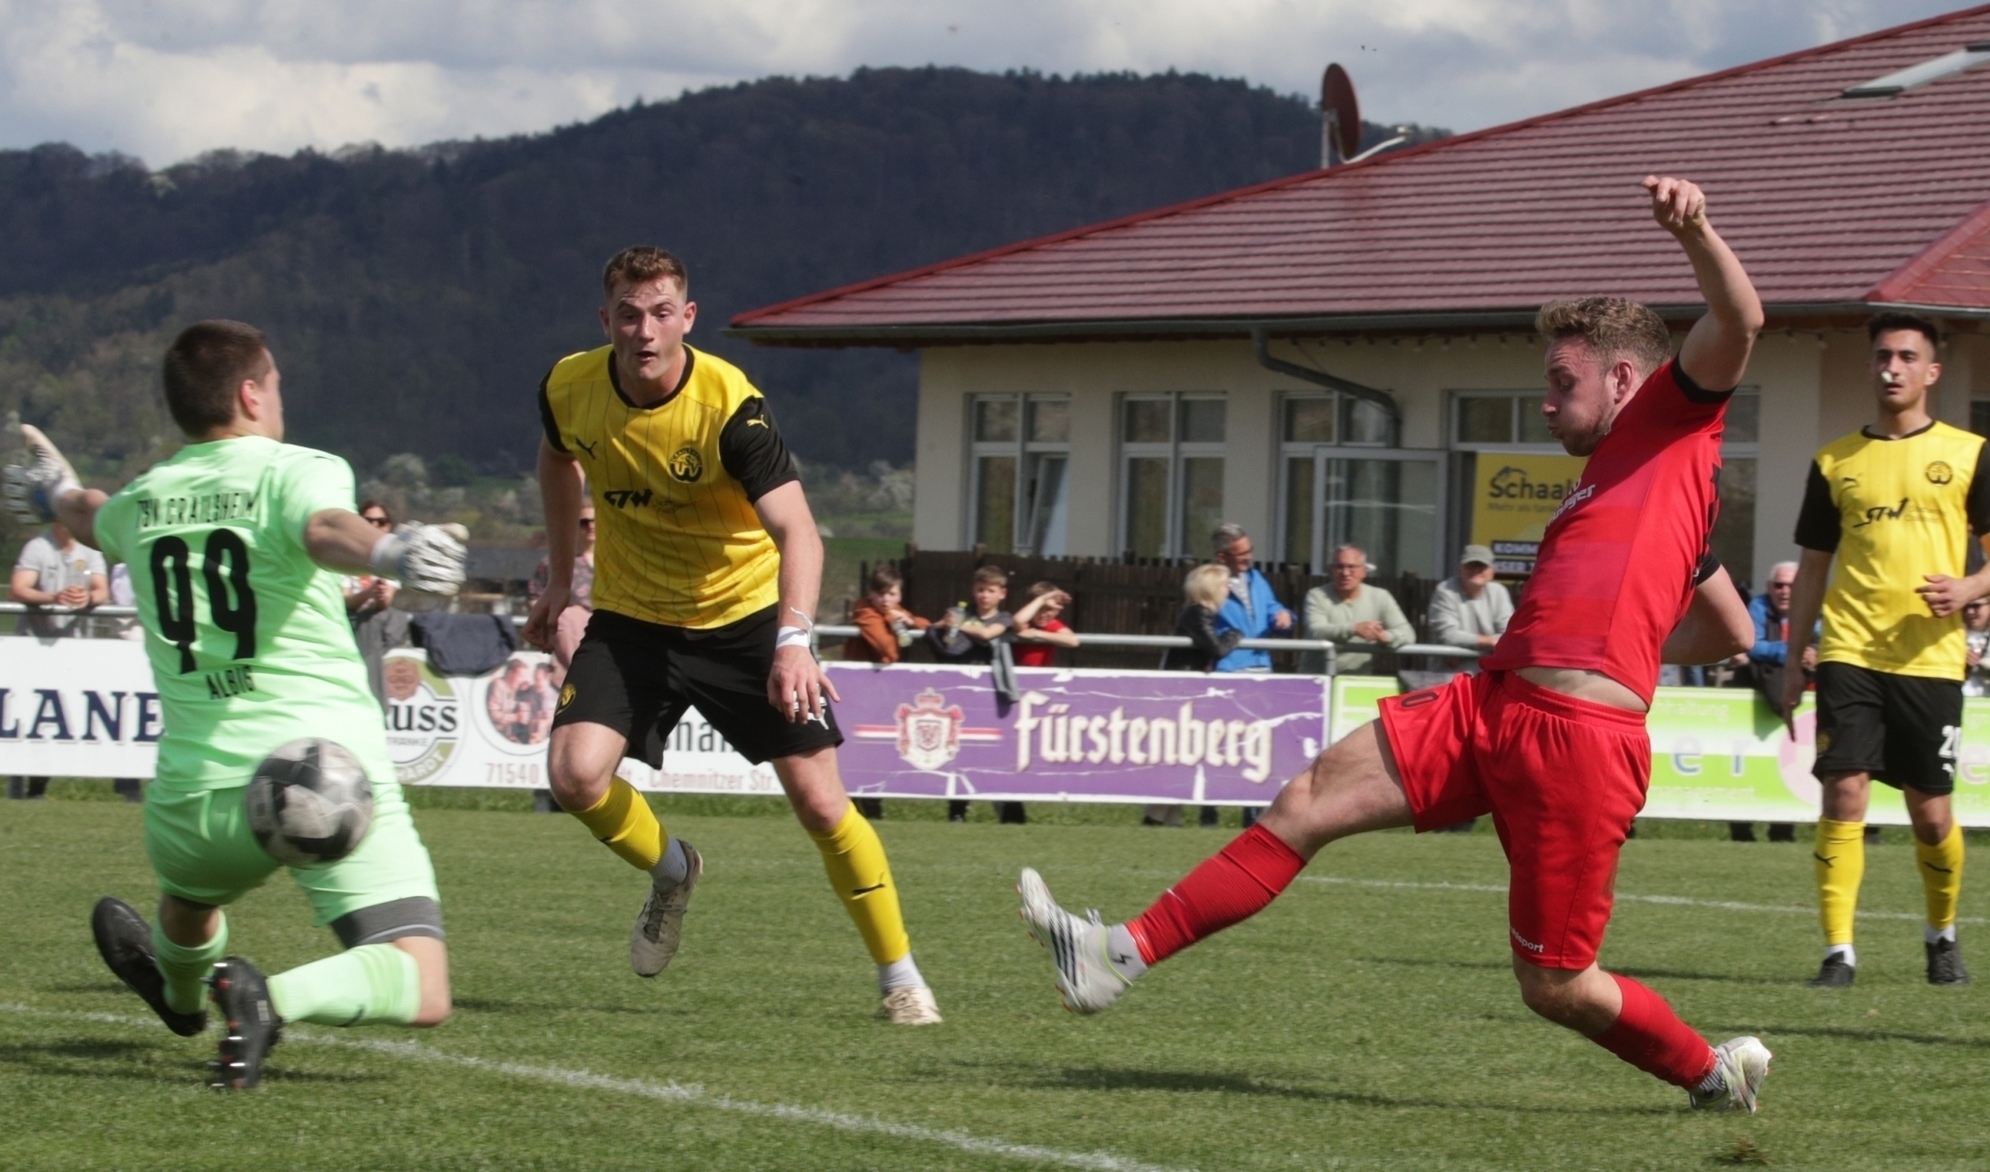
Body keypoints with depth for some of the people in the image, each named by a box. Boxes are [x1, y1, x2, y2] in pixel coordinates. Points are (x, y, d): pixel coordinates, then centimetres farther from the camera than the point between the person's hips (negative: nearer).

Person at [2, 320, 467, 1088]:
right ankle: (275, 998, -32)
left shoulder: (139, 500, 14)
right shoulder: (300, 472, -3)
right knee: (421, 991, -11)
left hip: (195, 787, 5)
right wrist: (389, 552, -51)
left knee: (189, 899, 41)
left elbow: (99, 523, 41)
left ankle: (181, 990, 69)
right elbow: (323, 530, -29)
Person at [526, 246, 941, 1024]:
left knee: (818, 800, -7)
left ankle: (899, 975, 10)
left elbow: (797, 531, -35)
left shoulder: (729, 405, -26)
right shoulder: (570, 389, -13)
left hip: (744, 614, -3)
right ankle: (671, 871, 15)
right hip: (631, 617, 3)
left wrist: (793, 641, -50)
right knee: (574, 773, -18)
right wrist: (560, 576, 15)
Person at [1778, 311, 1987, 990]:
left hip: (1930, 659, -1)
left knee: (1930, 809, 4)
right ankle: (1838, 952, -9)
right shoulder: (1835, 462, 10)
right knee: (1843, 793, -11)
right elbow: (1812, 568, 15)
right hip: (1849, 654, 1)